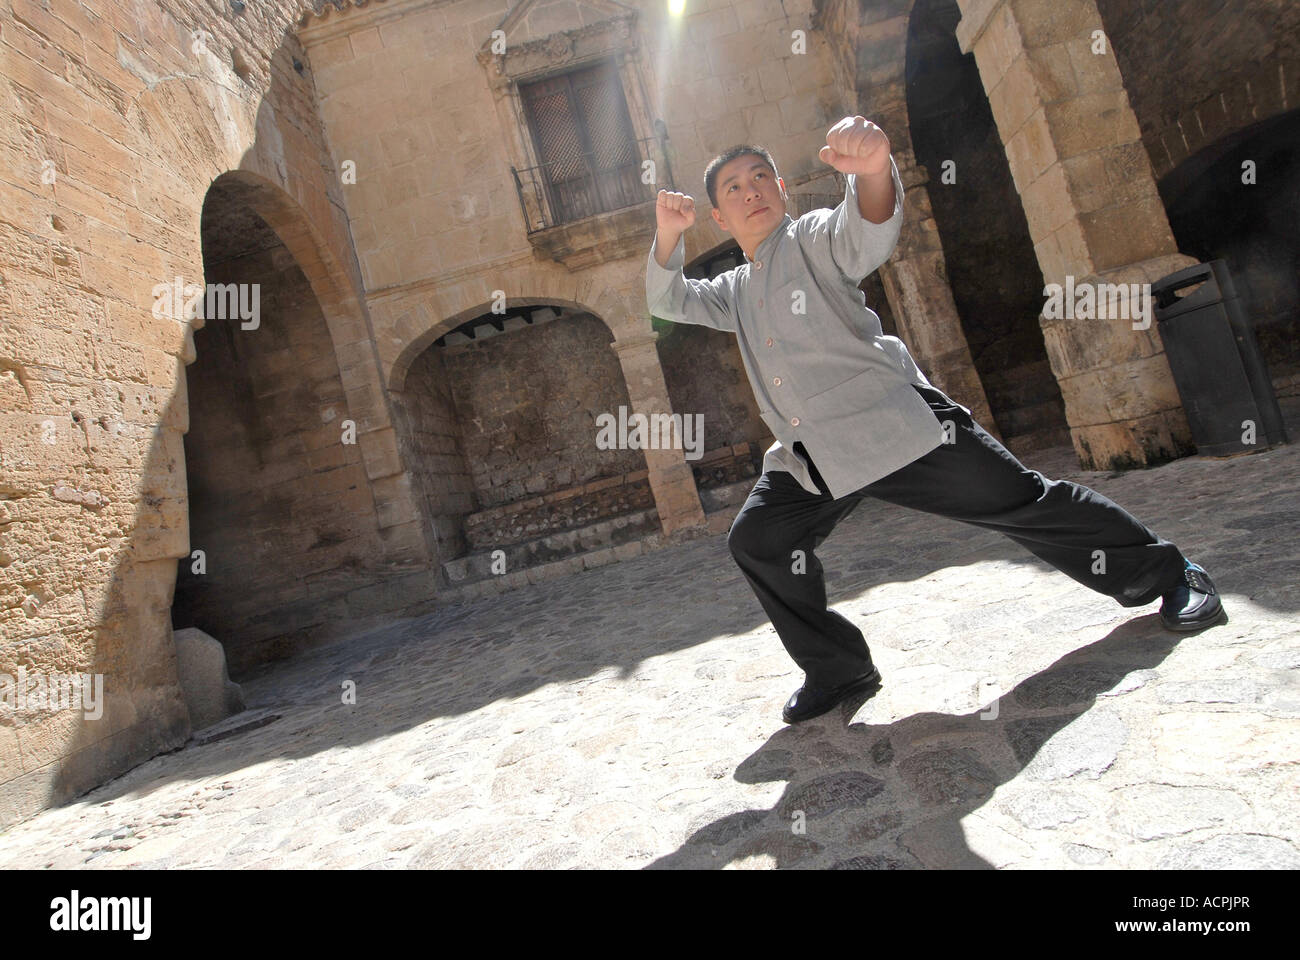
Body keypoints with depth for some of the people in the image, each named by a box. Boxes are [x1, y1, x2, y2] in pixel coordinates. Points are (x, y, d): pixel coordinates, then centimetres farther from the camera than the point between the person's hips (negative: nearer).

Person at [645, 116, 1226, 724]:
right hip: (809, 458, 6)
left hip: (897, 424, -6)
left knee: (1019, 503, -2)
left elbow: (871, 229, -24)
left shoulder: (812, 237, -3)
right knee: (755, 540, -6)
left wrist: (873, 169, -48)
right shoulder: (735, 292, 18)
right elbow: (668, 301, 16)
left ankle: (1169, 576, 22)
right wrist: (668, 235, -3)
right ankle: (838, 670, 9)